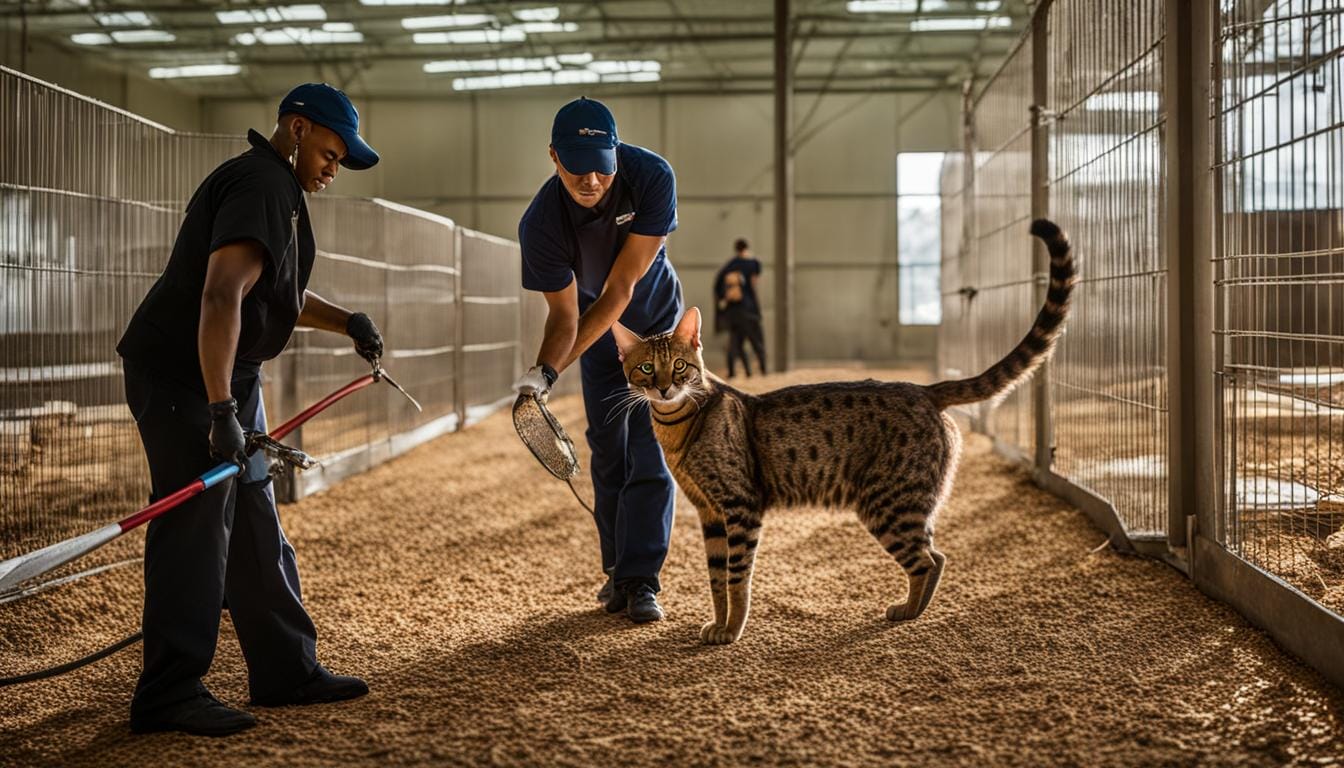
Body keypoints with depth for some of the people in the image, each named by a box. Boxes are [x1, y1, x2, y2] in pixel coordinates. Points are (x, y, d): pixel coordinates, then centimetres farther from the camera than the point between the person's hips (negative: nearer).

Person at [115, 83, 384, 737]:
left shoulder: (277, 188, 16)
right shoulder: (258, 185, -18)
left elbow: (278, 293, 26)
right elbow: (220, 297, -30)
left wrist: (345, 321, 8)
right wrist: (221, 409, -35)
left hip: (230, 380, 11)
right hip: (179, 378, -11)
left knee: (254, 531, 13)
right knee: (195, 530, -11)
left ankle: (287, 670, 21)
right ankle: (169, 696, -6)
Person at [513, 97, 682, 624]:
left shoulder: (652, 178, -35)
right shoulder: (541, 224, -30)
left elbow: (620, 290, -35)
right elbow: (564, 316, -20)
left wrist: (554, 369, -40)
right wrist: (542, 372, -42)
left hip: (656, 319, -1)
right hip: (598, 327, 1)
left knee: (649, 450, -9)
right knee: (608, 451, 5)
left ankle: (639, 580, -7)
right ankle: (617, 569, 19)